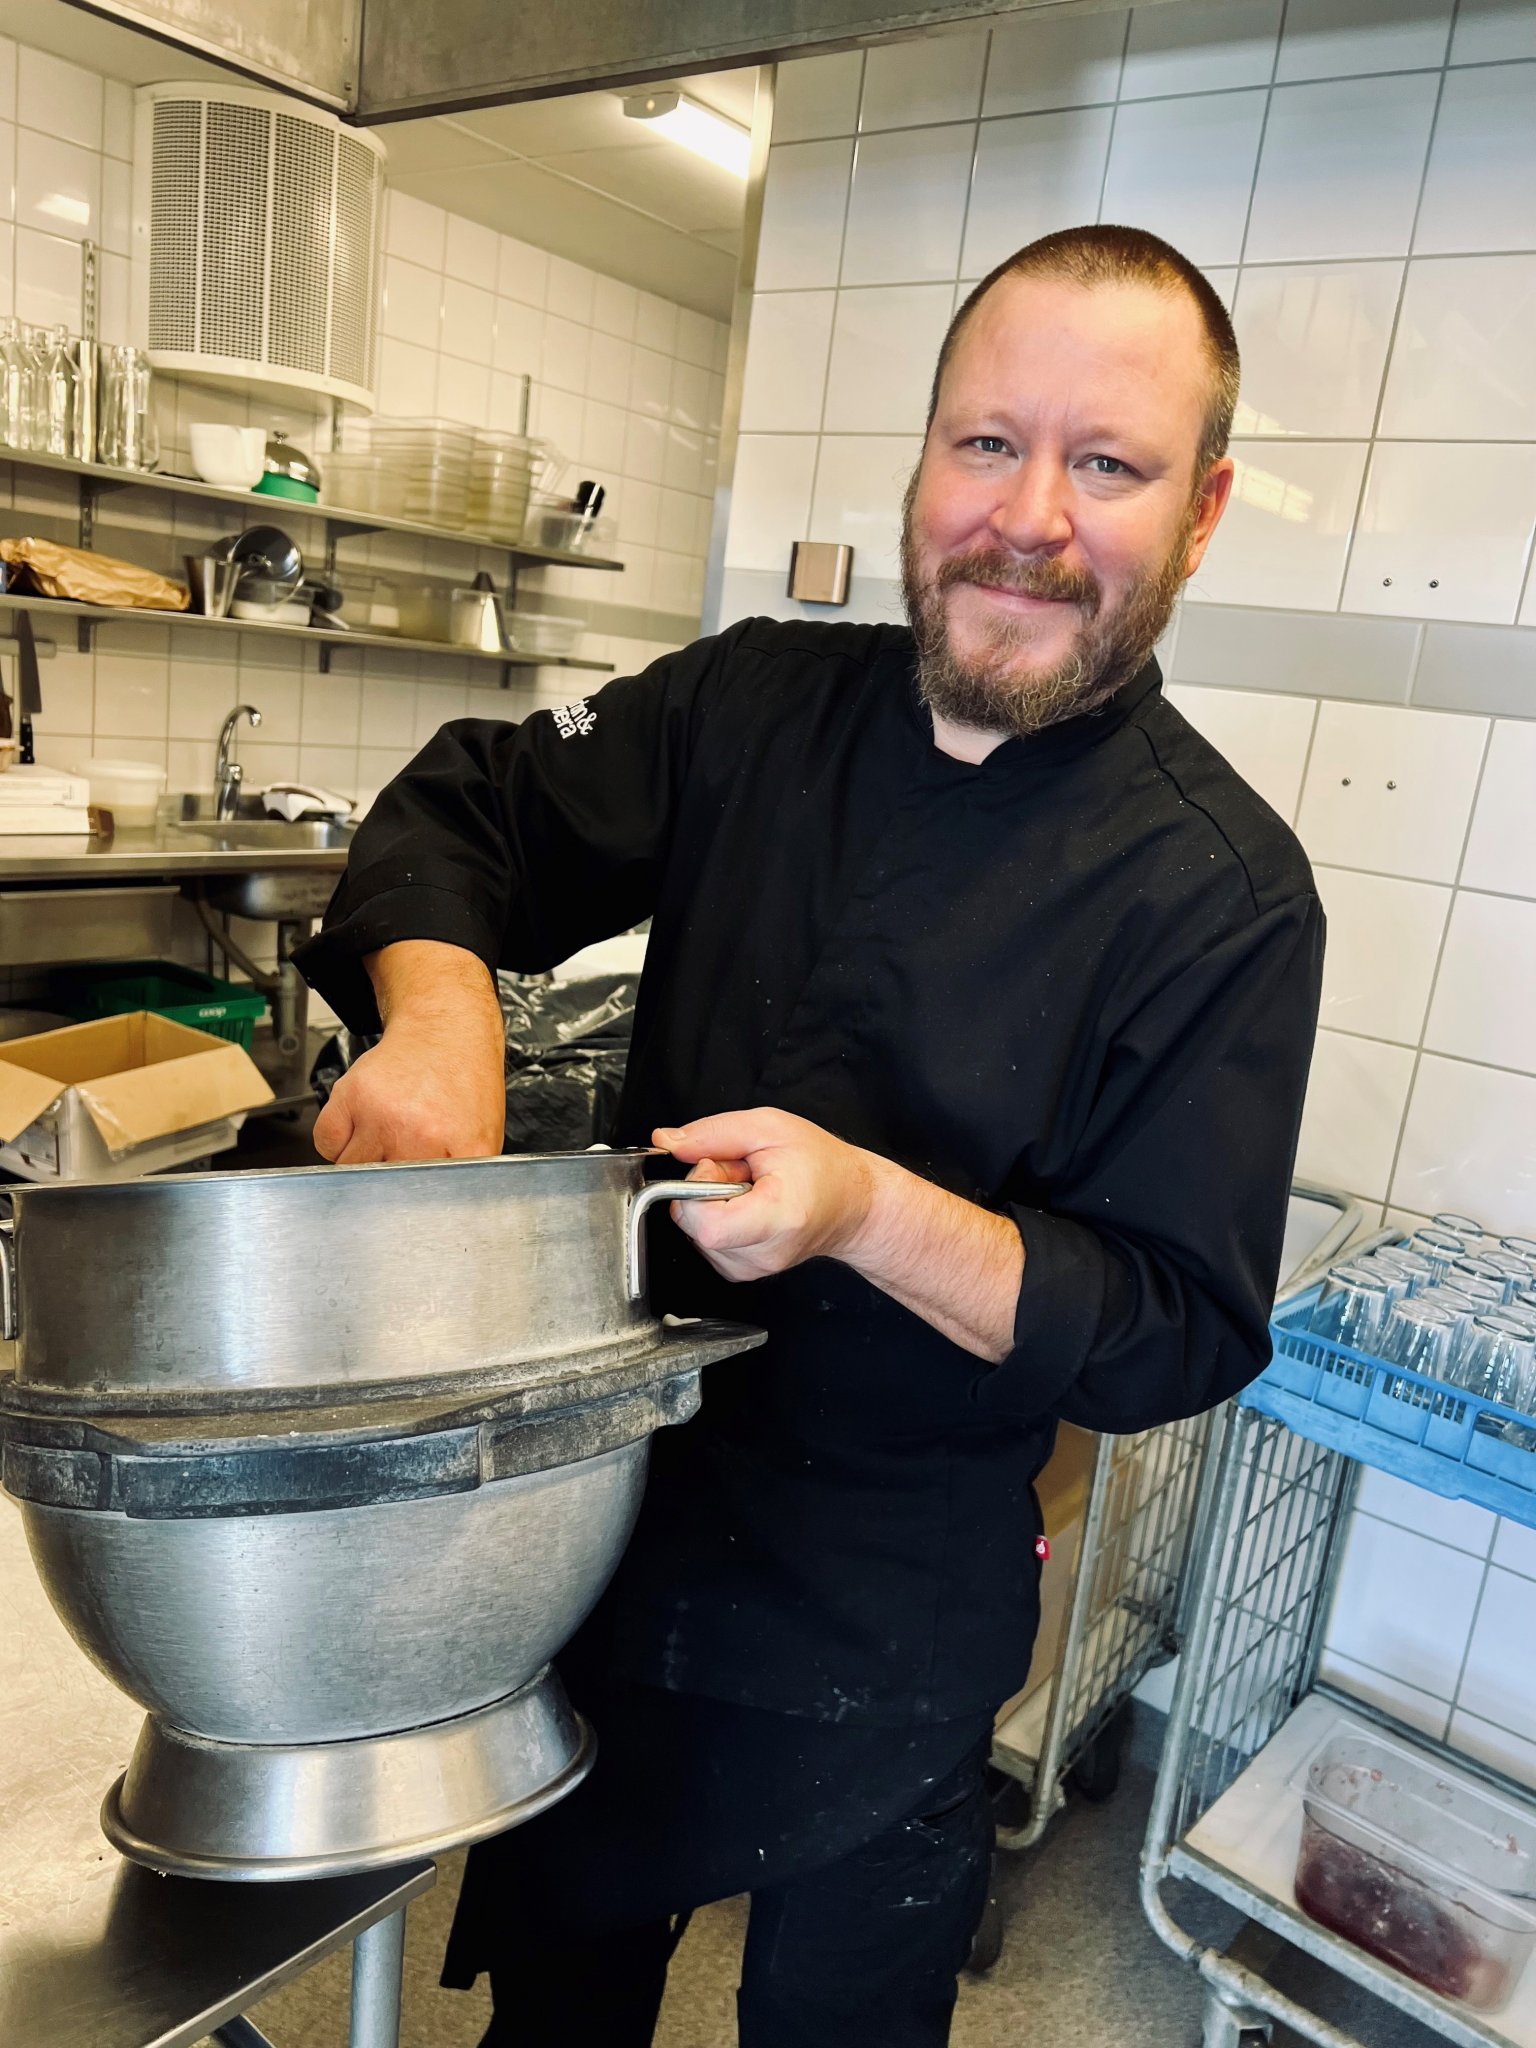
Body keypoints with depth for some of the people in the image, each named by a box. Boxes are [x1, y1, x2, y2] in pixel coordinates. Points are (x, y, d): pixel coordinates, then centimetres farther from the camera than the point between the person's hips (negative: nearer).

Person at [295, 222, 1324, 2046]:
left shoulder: (1222, 897, -18)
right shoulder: (762, 707, -7)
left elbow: (1180, 1330, -17)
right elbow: (472, 810, -2)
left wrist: (868, 1210, -33)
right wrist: (438, 1002, -23)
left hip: (887, 1623, -3)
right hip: (613, 1509, 4)